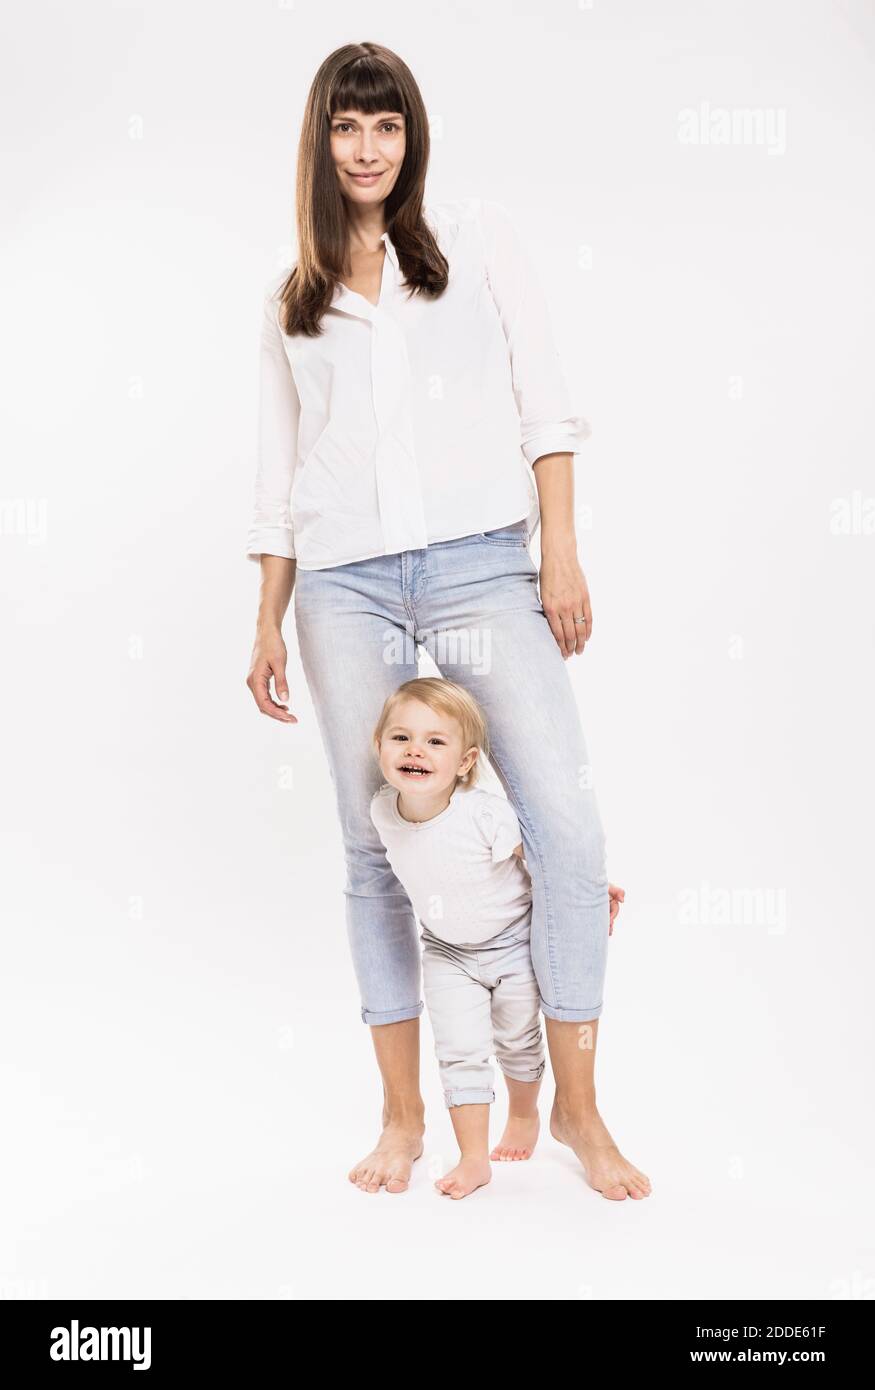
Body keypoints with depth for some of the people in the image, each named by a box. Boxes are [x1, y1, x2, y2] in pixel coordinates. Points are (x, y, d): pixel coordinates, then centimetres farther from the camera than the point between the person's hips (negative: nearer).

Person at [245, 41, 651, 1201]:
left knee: (565, 816, -12)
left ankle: (578, 1109, 2)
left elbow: (544, 401, 5)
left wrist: (561, 551, -5)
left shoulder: (479, 238, 13)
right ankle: (403, 1115, 14)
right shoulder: (293, 297, 18)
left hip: (482, 563, -2)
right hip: (346, 584, 2)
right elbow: (280, 468, 18)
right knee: (375, 843, 2)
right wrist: (268, 624, 13)